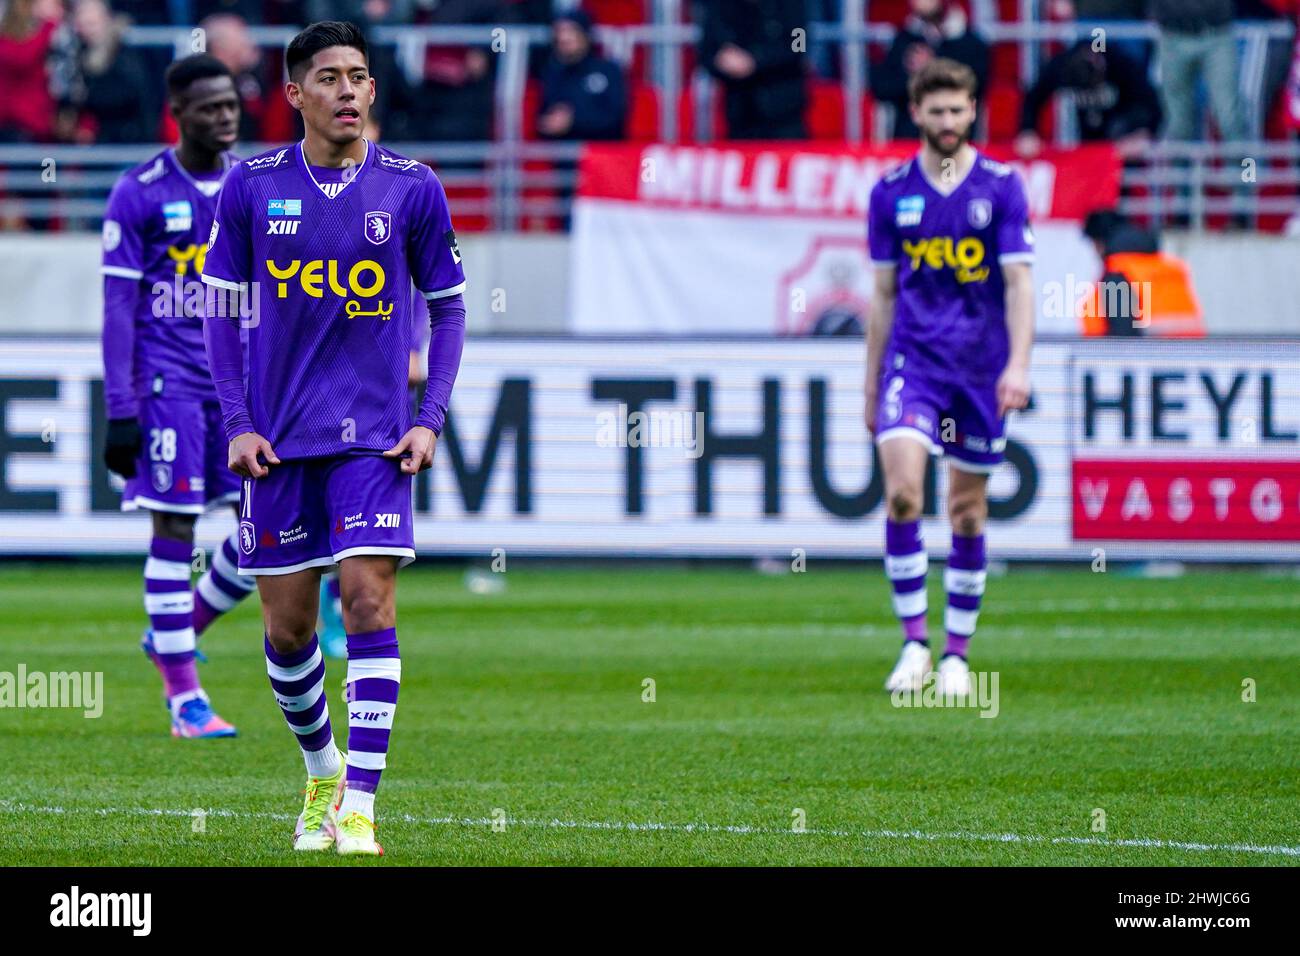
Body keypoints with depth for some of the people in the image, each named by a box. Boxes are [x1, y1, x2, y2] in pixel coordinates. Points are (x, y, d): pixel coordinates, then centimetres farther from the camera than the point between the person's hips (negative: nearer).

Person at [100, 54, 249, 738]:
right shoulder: (139, 194, -4)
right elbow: (119, 307, -5)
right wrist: (120, 411, -10)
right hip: (169, 379, -5)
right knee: (174, 528, -5)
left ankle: (180, 633, 21)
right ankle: (184, 701, 0)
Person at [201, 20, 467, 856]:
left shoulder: (413, 189, 0)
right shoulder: (251, 187, 1)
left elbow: (448, 308, 8)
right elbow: (224, 309, 7)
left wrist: (430, 420, -2)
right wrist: (238, 423, -1)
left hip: (374, 437, -1)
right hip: (279, 438, 1)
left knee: (368, 600, -14)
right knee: (288, 625, 5)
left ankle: (359, 810, -13)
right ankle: (322, 772, 30)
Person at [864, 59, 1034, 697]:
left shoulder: (1001, 187, 0)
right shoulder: (891, 192, 5)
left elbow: (1018, 282, -4)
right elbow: (884, 295, 11)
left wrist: (1018, 363, -16)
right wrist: (871, 386, 12)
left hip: (982, 367, 0)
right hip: (913, 359, 0)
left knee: (968, 511, 5)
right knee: (902, 491, -19)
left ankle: (956, 655, 15)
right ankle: (914, 641, -11)